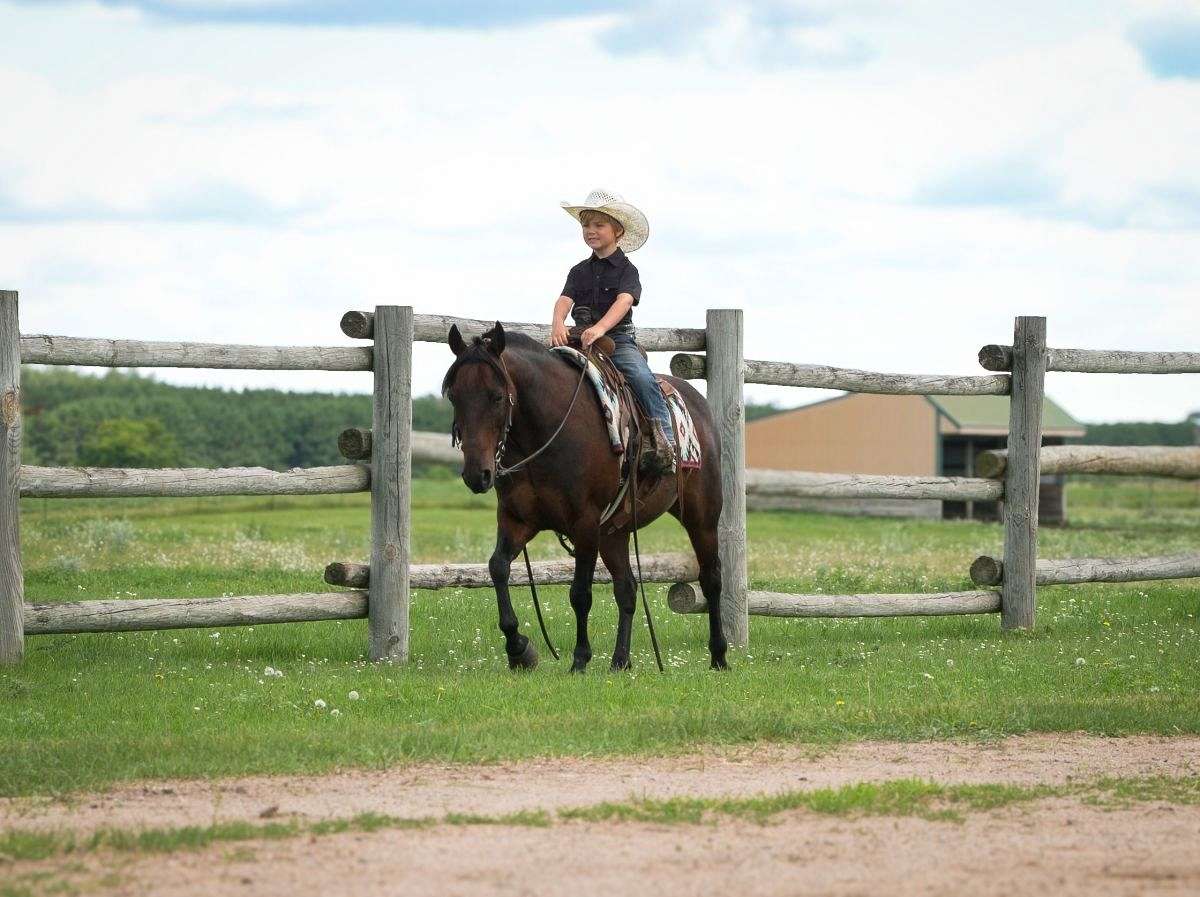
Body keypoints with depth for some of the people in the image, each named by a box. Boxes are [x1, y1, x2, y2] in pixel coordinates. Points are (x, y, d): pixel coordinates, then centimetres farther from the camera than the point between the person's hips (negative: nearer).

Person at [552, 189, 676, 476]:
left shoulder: (626, 270, 1)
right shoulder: (580, 272, 15)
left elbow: (624, 301, -17)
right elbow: (564, 300, 0)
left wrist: (600, 328, -36)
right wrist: (558, 323, -25)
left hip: (618, 338, -4)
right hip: (581, 340, 4)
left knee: (642, 378, -29)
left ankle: (664, 440, -31)